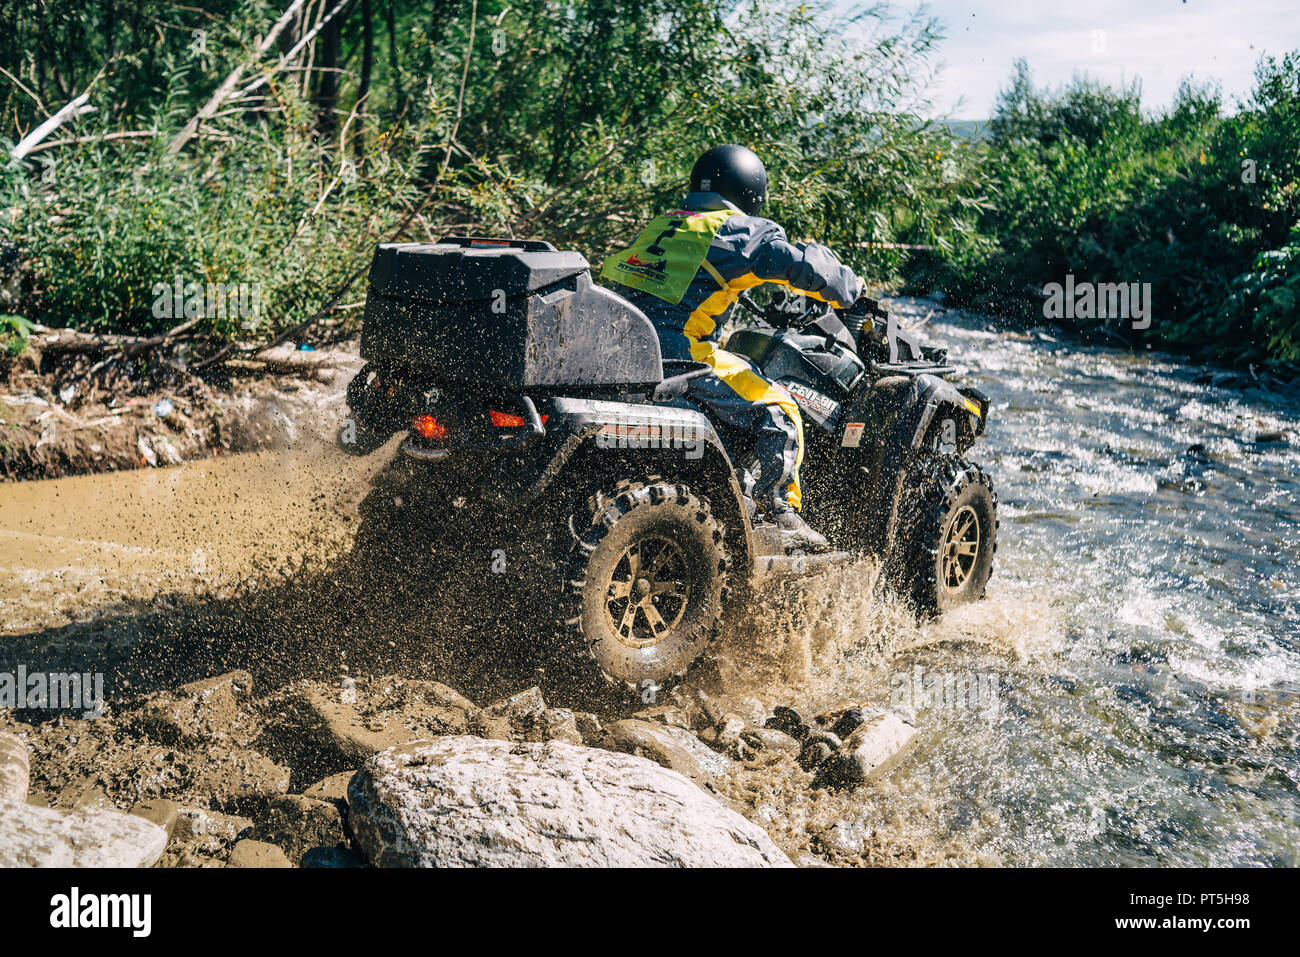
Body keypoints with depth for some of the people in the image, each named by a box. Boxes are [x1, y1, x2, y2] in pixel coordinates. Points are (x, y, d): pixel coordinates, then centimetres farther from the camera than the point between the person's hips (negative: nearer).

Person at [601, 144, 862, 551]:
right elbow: (804, 264, -1)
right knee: (778, 412, 2)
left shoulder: (660, 225, 25)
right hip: (679, 349, -8)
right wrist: (849, 289, 19)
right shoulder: (745, 232, 4)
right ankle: (781, 511, 0)